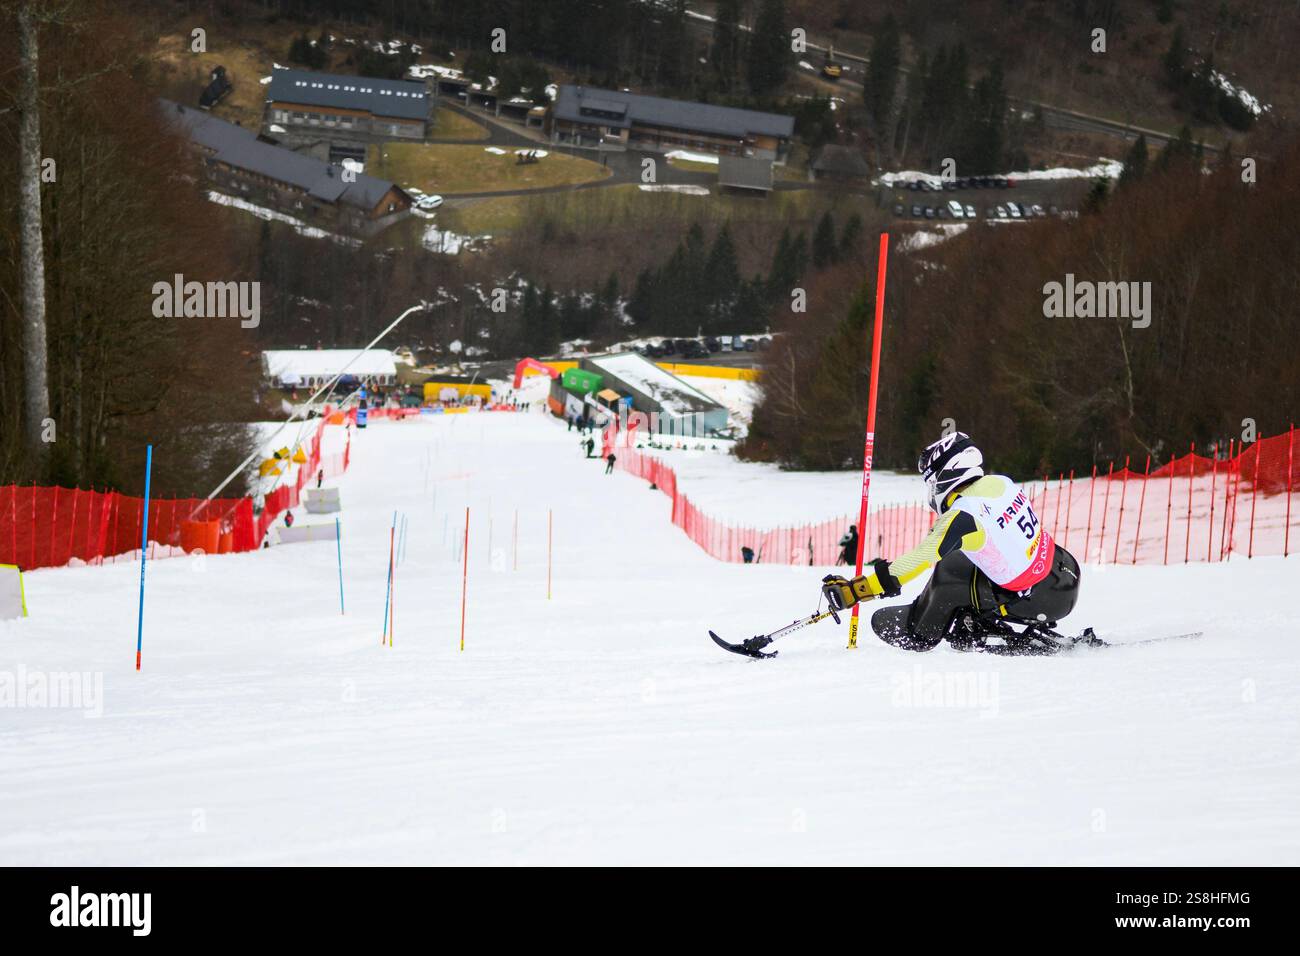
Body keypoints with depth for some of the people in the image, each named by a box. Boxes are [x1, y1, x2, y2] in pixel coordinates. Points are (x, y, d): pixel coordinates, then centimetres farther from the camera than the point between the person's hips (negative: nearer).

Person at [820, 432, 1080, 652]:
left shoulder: (959, 518, -19)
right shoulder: (1001, 483, 4)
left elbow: (916, 562, -20)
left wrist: (851, 591, -17)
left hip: (1037, 600, -7)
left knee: (948, 572, -2)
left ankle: (919, 635, 20)